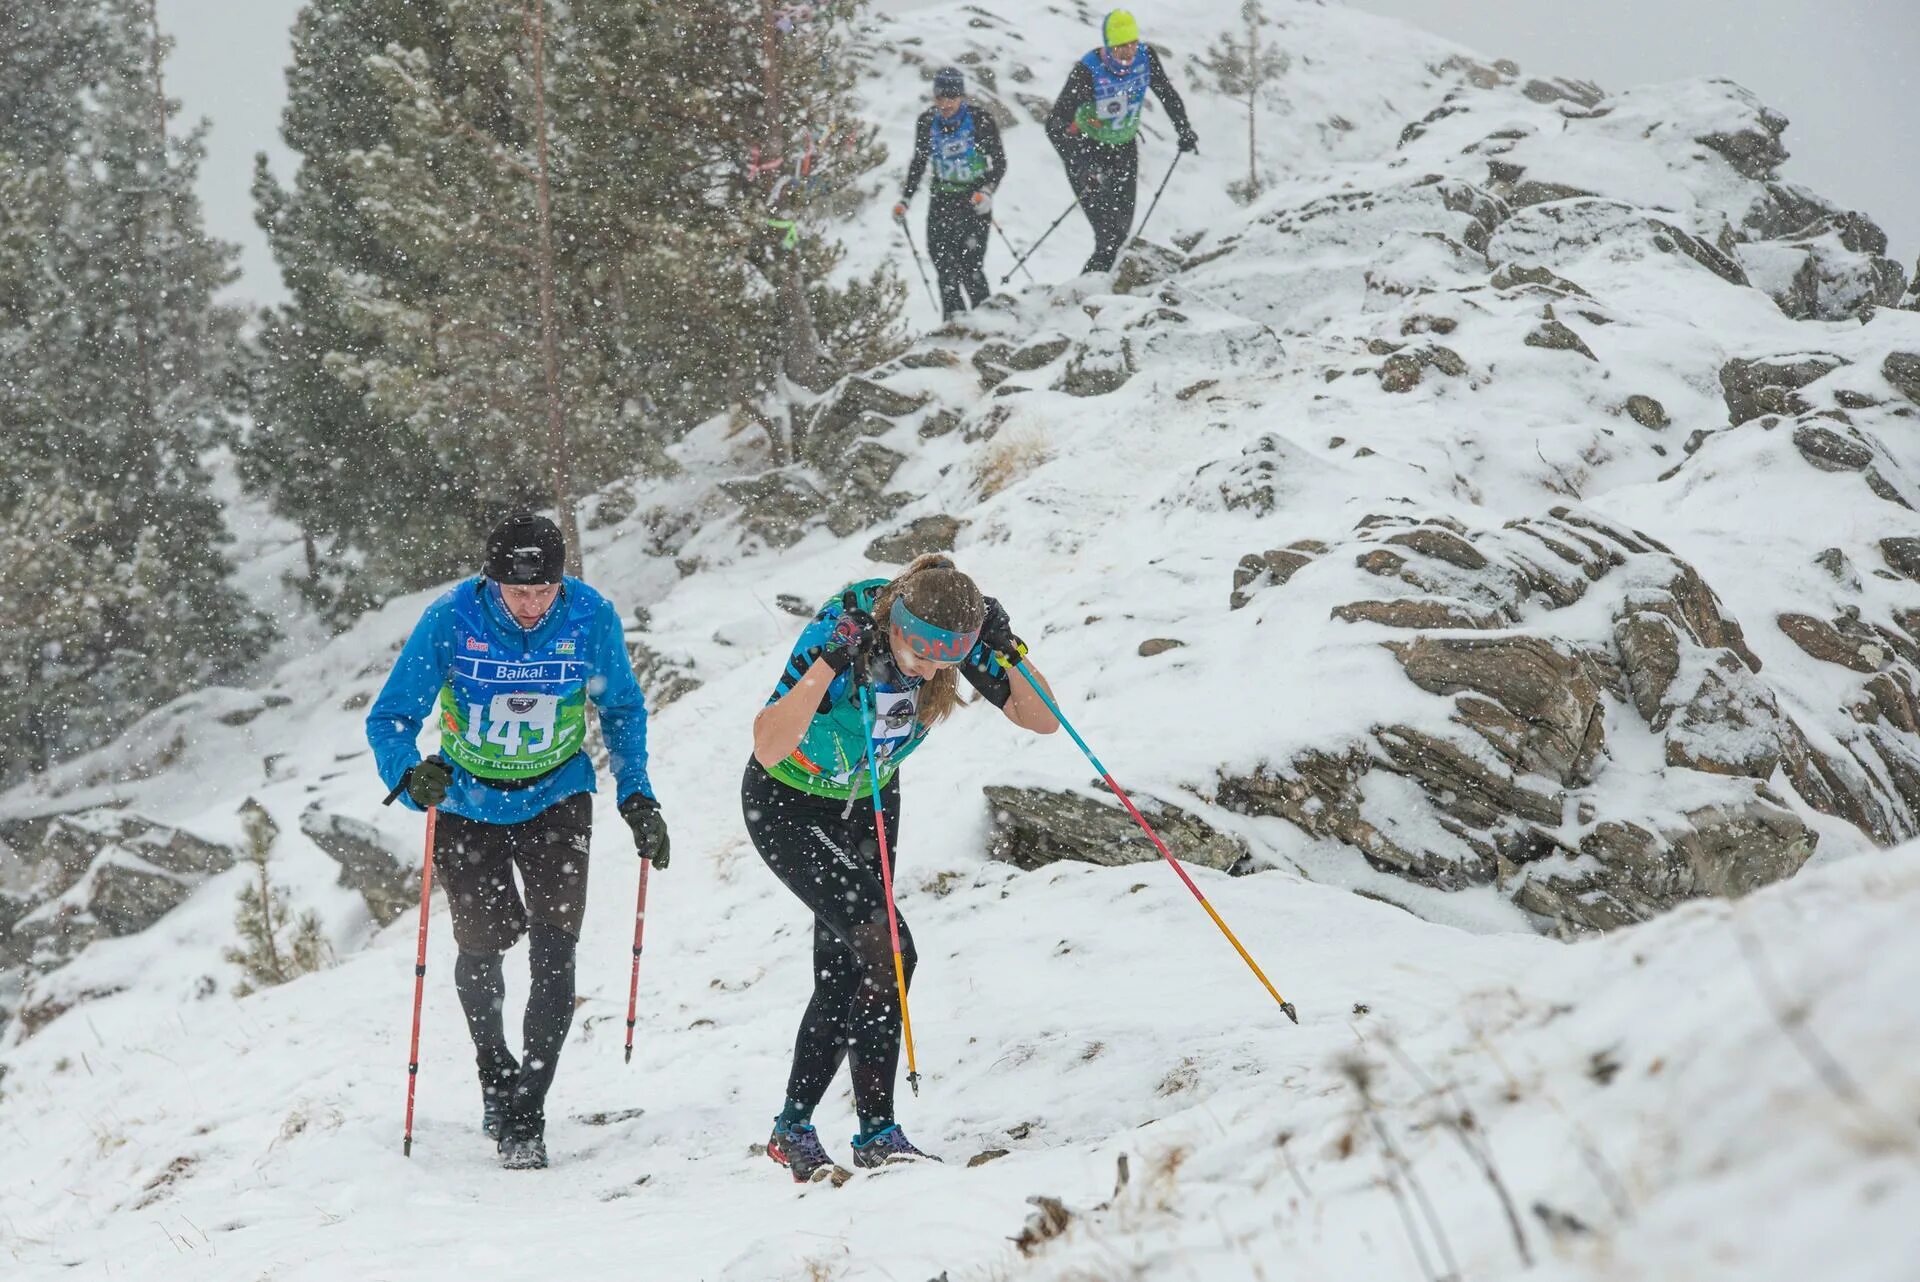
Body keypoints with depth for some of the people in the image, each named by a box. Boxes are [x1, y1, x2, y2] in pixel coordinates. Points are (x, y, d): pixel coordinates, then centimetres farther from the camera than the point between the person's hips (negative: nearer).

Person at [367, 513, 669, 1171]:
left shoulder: (591, 617, -17)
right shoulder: (450, 621, -21)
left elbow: (622, 708, 3)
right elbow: (390, 718, -15)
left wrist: (638, 798, -3)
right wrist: (412, 777, -35)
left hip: (556, 800, 1)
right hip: (469, 802, 0)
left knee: (553, 949, -11)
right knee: (483, 939, -6)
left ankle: (526, 1113, -3)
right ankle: (494, 1066, 25)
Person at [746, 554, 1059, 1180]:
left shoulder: (957, 640, -20)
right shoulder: (841, 630, -33)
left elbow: (1042, 720, -17)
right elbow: (768, 749, -38)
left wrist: (1007, 651, -33)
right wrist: (831, 662, -47)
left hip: (869, 805, 6)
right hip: (788, 806, -6)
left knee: (843, 973, 8)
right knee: (887, 950, -19)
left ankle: (794, 1129, 21)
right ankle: (877, 1132, -12)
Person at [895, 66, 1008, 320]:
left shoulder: (980, 121, -11)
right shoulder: (926, 123, 0)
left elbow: (999, 163, -5)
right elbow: (919, 163, 14)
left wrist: (987, 191, -21)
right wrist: (904, 199, 9)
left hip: (974, 199, -4)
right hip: (942, 200, 4)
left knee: (969, 265, -13)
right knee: (943, 260, -8)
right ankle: (953, 318, -2)